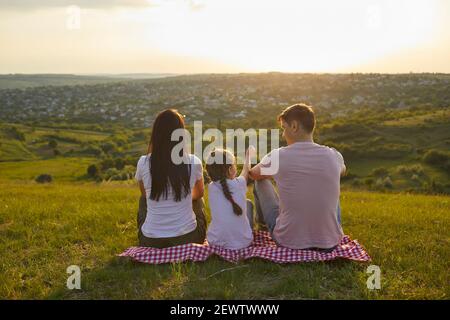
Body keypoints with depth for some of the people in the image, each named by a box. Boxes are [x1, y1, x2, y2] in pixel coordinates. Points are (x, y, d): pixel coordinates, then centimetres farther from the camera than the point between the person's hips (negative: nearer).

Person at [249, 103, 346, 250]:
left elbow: (253, 174, 9)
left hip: (288, 241, -2)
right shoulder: (334, 156, -8)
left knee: (261, 181, 19)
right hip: (329, 242, 2)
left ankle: (263, 221, 49)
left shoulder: (277, 156, -15)